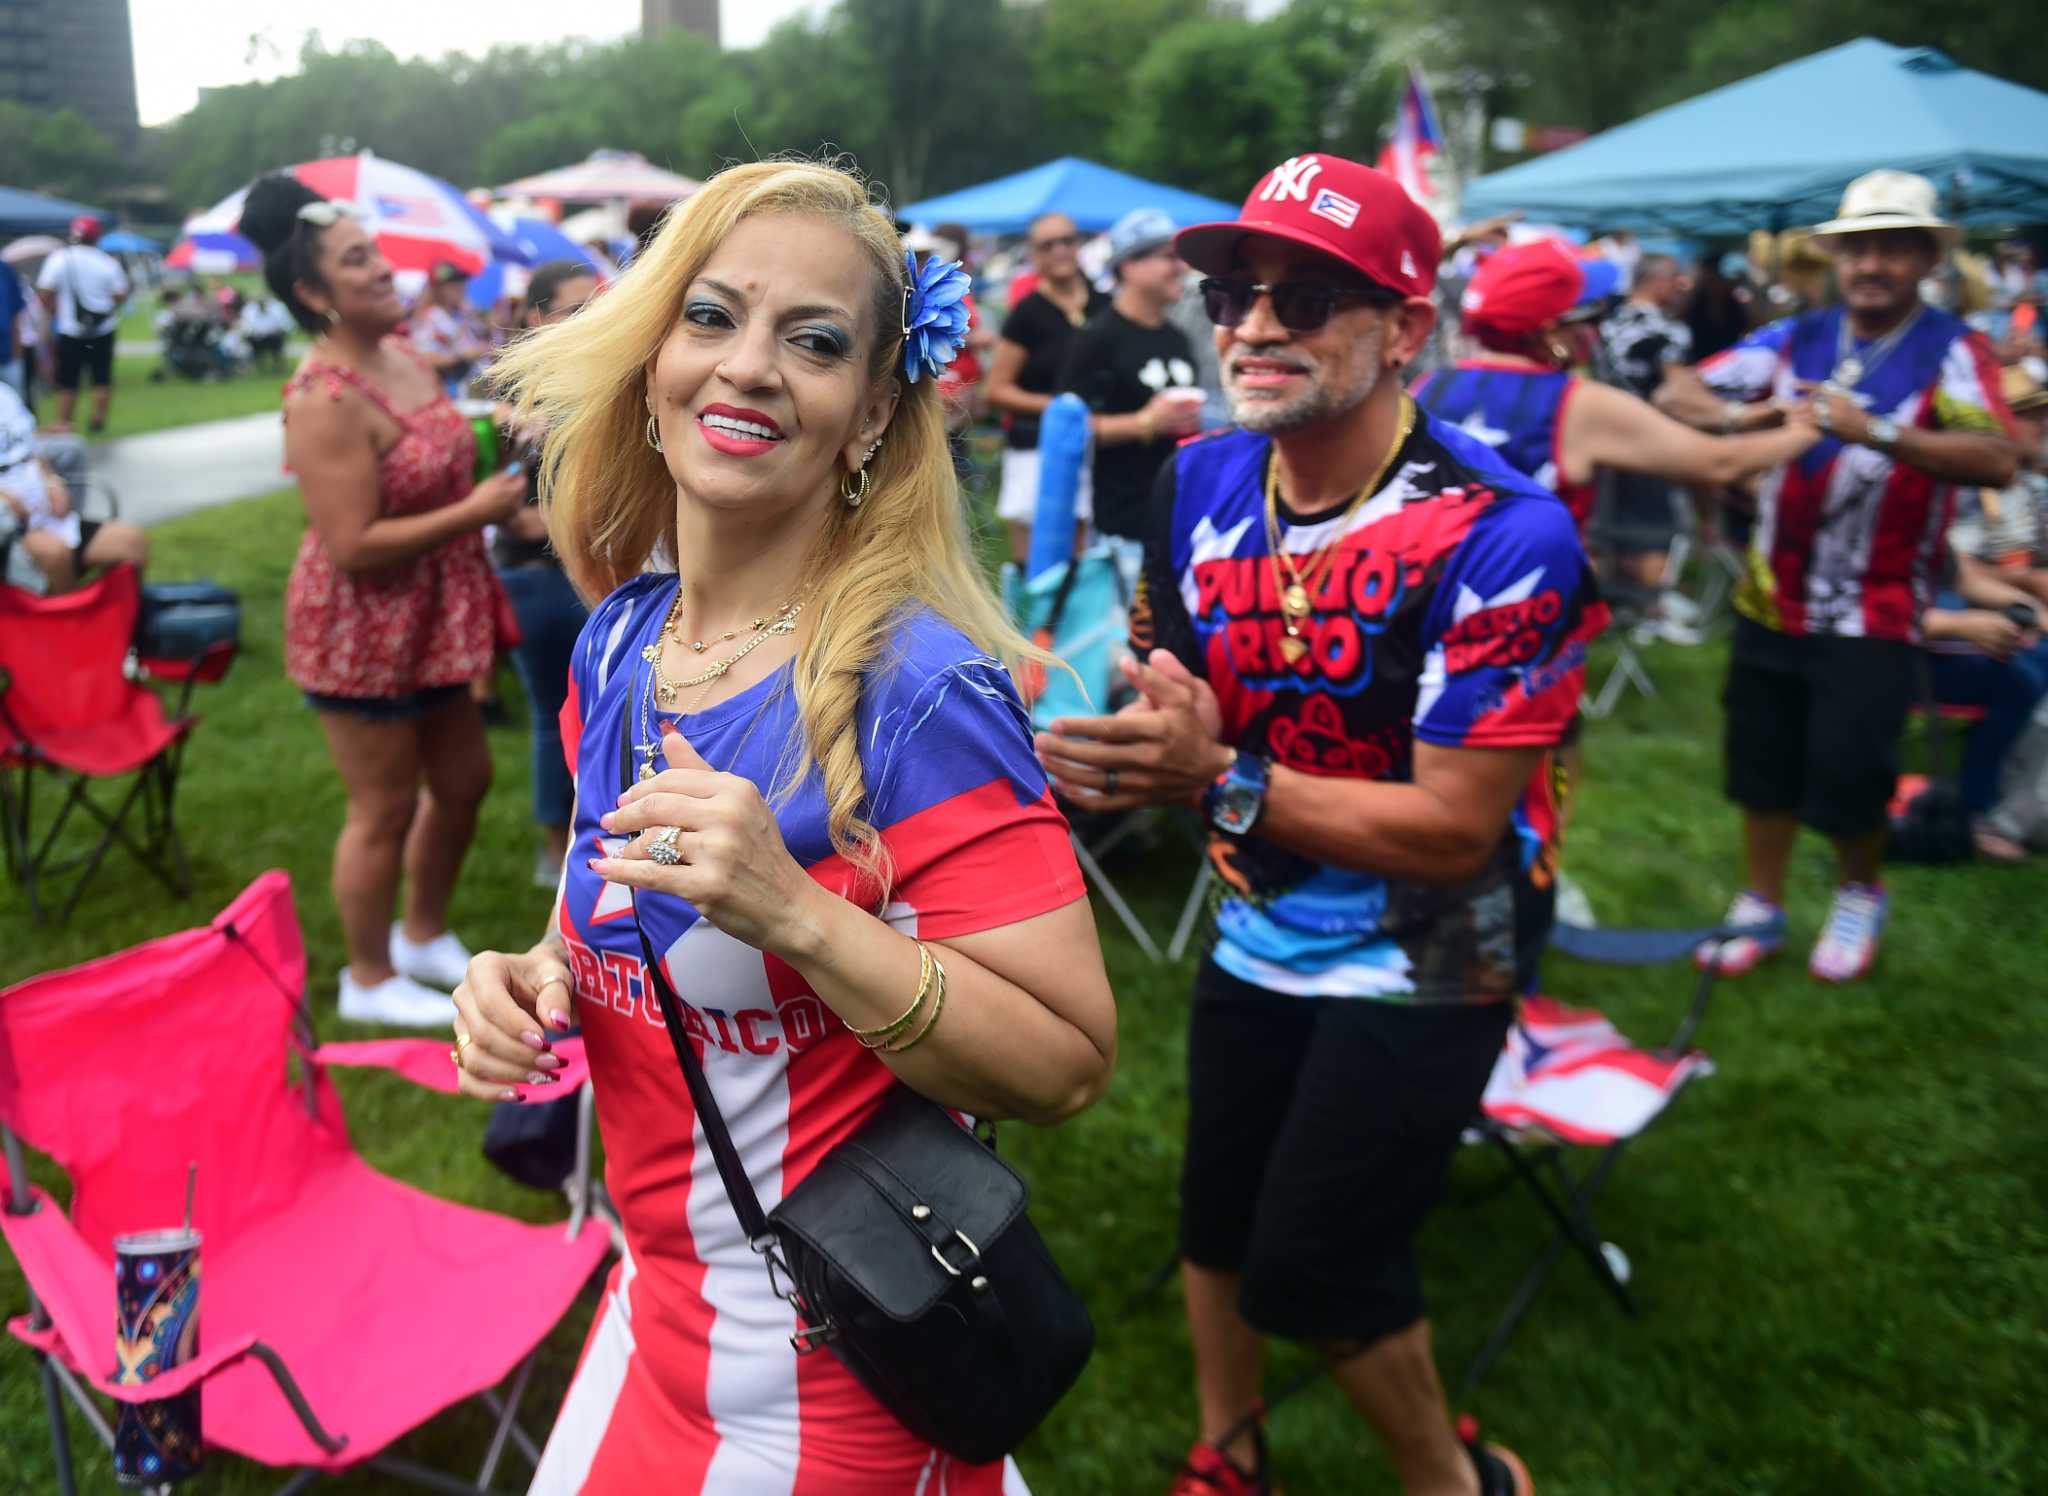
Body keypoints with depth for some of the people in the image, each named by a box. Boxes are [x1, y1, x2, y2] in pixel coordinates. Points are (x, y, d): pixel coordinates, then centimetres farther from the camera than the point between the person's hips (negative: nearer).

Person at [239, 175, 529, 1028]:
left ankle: (424, 936, 41)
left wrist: (497, 492, 5)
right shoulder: (327, 401, -24)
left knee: (463, 779, 19)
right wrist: (474, 513, -25)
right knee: (385, 810, 6)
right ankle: (369, 979, 27)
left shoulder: (406, 358, 5)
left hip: (430, 619, 9)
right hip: (362, 632, -9)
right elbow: (354, 547, -27)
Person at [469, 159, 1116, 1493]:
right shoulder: (617, 643, -3)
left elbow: (1068, 1064, -25)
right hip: (664, 1287, 7)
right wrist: (533, 978, -7)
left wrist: (795, 912, -34)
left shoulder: (915, 694, -24)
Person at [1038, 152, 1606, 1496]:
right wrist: (1114, 759, -20)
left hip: (1423, 964, -6)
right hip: (1260, 935, 6)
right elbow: (1179, 718, 4)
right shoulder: (1203, 486, -6)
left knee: (1311, 1269, -1)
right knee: (1218, 1219, 19)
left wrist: (1223, 777, -33)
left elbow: (1454, 830, -26)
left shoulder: (1499, 540, -26)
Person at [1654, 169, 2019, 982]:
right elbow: (1676, 393, -1)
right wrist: (1741, 414, -22)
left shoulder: (1952, 351, -7)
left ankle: (1860, 895, 29)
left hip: (1872, 616, -4)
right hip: (1772, 601, 4)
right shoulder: (1795, 339, 5)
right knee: (1762, 764, 12)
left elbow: (1995, 459, -23)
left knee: (1846, 777, -2)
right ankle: (1760, 907, 31)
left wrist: (1875, 431, -35)